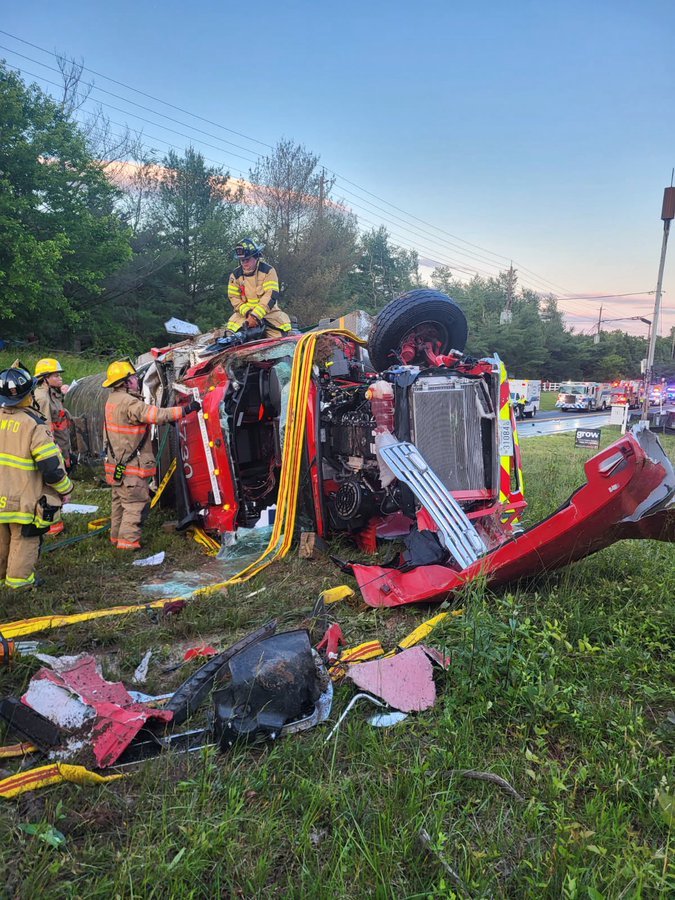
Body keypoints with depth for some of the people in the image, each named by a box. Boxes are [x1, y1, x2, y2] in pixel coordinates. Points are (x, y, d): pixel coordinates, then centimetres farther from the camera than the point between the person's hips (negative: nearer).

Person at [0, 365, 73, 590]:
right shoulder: (33, 425, -18)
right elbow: (52, 466, -19)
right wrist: (66, 489, -5)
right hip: (23, 500, -6)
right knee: (24, 539, 9)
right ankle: (19, 578, 15)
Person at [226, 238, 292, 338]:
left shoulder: (268, 270, -7)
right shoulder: (236, 275, 2)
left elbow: (271, 295, -17)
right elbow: (234, 298, 0)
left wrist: (255, 315, -26)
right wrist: (247, 313, -18)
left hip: (267, 310, -2)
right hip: (245, 312, 2)